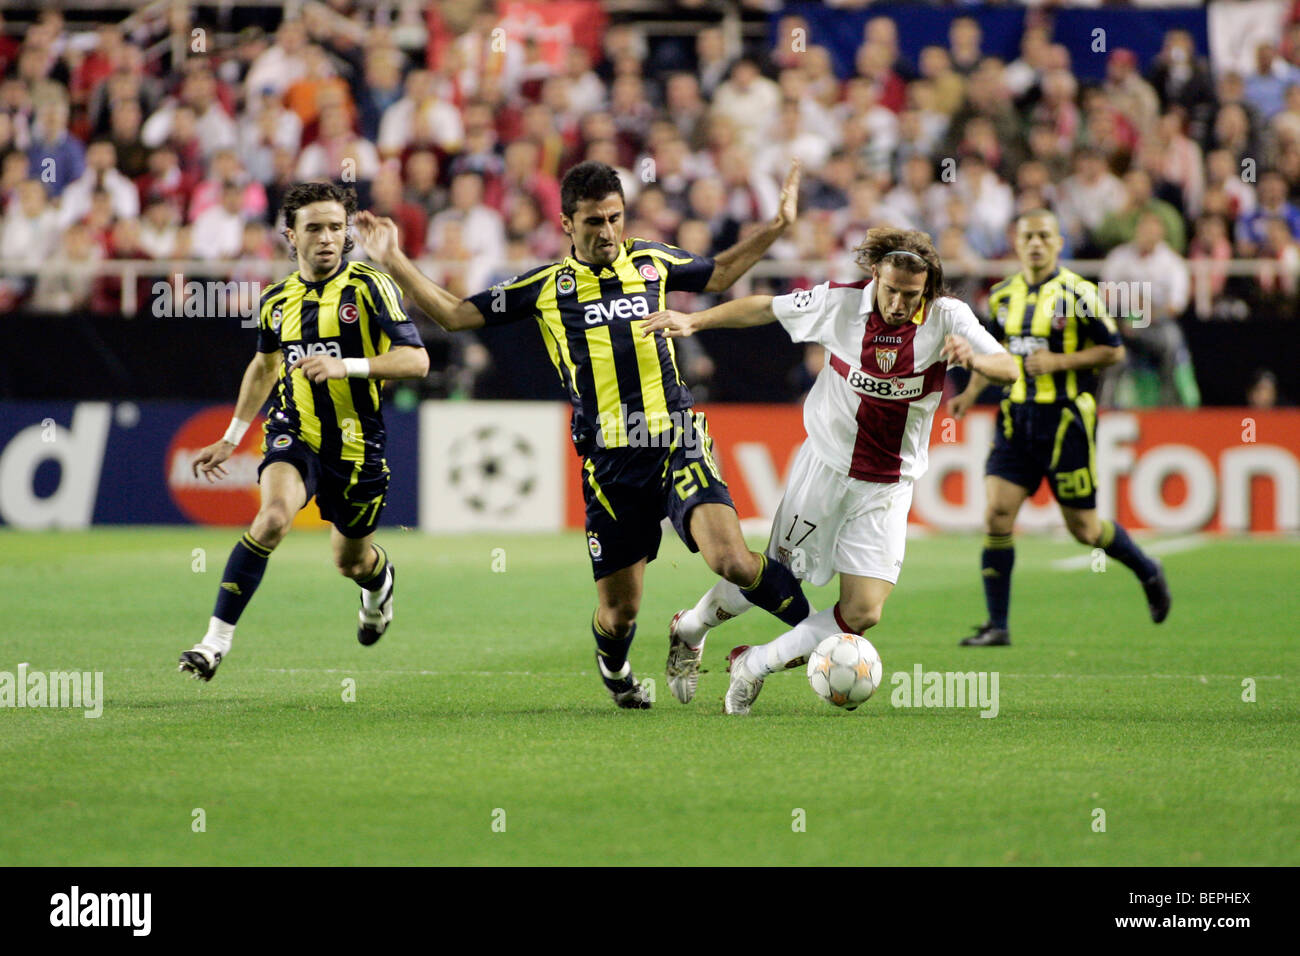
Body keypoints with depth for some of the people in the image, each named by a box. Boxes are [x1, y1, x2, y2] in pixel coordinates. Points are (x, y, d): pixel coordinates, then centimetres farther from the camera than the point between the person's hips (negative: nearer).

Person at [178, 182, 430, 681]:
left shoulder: (370, 287, -12)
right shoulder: (277, 300, 3)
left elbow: (416, 360, -18)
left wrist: (346, 365, -31)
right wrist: (232, 438, 24)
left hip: (356, 446, -1)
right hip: (294, 433, 1)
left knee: (351, 560, 16)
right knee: (273, 516, -29)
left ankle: (380, 581, 57)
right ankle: (217, 639, -27)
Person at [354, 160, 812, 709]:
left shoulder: (650, 263, 10)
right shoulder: (545, 287, 5)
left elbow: (718, 274, 30)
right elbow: (454, 315, 9)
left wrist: (776, 227, 24)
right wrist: (394, 263, 2)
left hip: (678, 444, 0)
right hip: (610, 464, 0)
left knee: (732, 563, -23)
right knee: (619, 610, 5)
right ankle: (613, 667, 39)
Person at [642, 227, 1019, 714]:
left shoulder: (947, 317, -13)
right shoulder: (840, 302, -13)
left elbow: (1008, 368, -22)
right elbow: (764, 308, 1)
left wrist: (975, 359, -43)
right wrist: (693, 320, -3)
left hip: (888, 488, 1)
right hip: (824, 467, -1)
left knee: (863, 613, -8)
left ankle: (756, 665, 15)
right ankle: (690, 628, 40)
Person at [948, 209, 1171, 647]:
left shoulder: (1077, 293, -9)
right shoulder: (1003, 295, 8)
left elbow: (1114, 350, -6)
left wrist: (1060, 361, -16)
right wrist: (971, 393, 9)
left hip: (1066, 418, -5)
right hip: (1017, 416, 5)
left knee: (1083, 528, 2)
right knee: (996, 514, -9)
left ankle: (1147, 571, 31)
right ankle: (997, 624, -3)